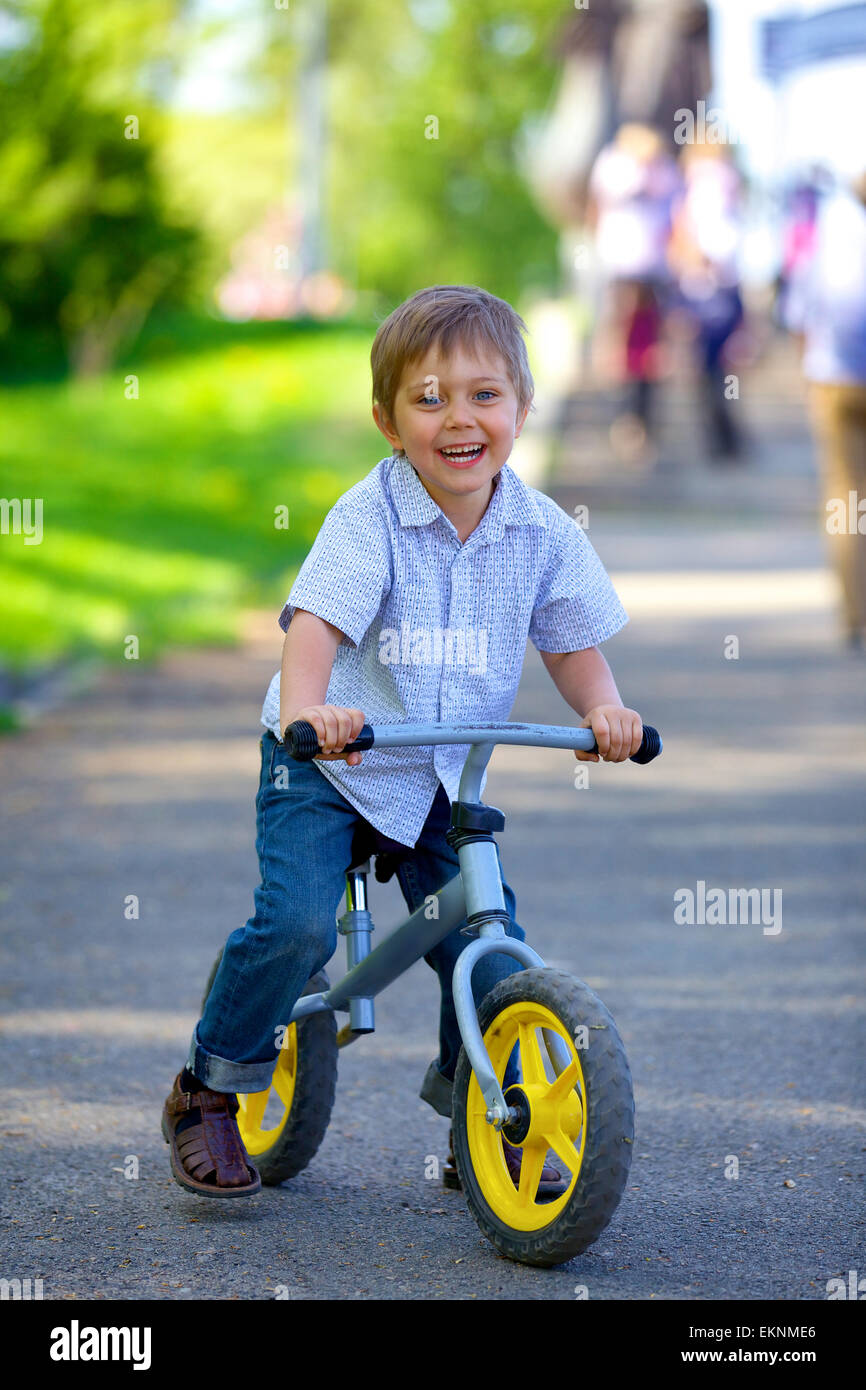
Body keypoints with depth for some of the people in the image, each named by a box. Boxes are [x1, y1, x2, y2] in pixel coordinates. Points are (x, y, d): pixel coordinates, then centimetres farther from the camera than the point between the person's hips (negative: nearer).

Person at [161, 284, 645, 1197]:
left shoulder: (542, 531, -4)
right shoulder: (369, 518, -19)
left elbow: (572, 641, 8)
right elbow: (316, 618, -32)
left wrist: (605, 710, -13)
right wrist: (307, 707, -52)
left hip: (445, 778, 4)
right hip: (323, 766, -4)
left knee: (491, 951, -4)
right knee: (297, 922, -21)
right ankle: (208, 1093, 1)